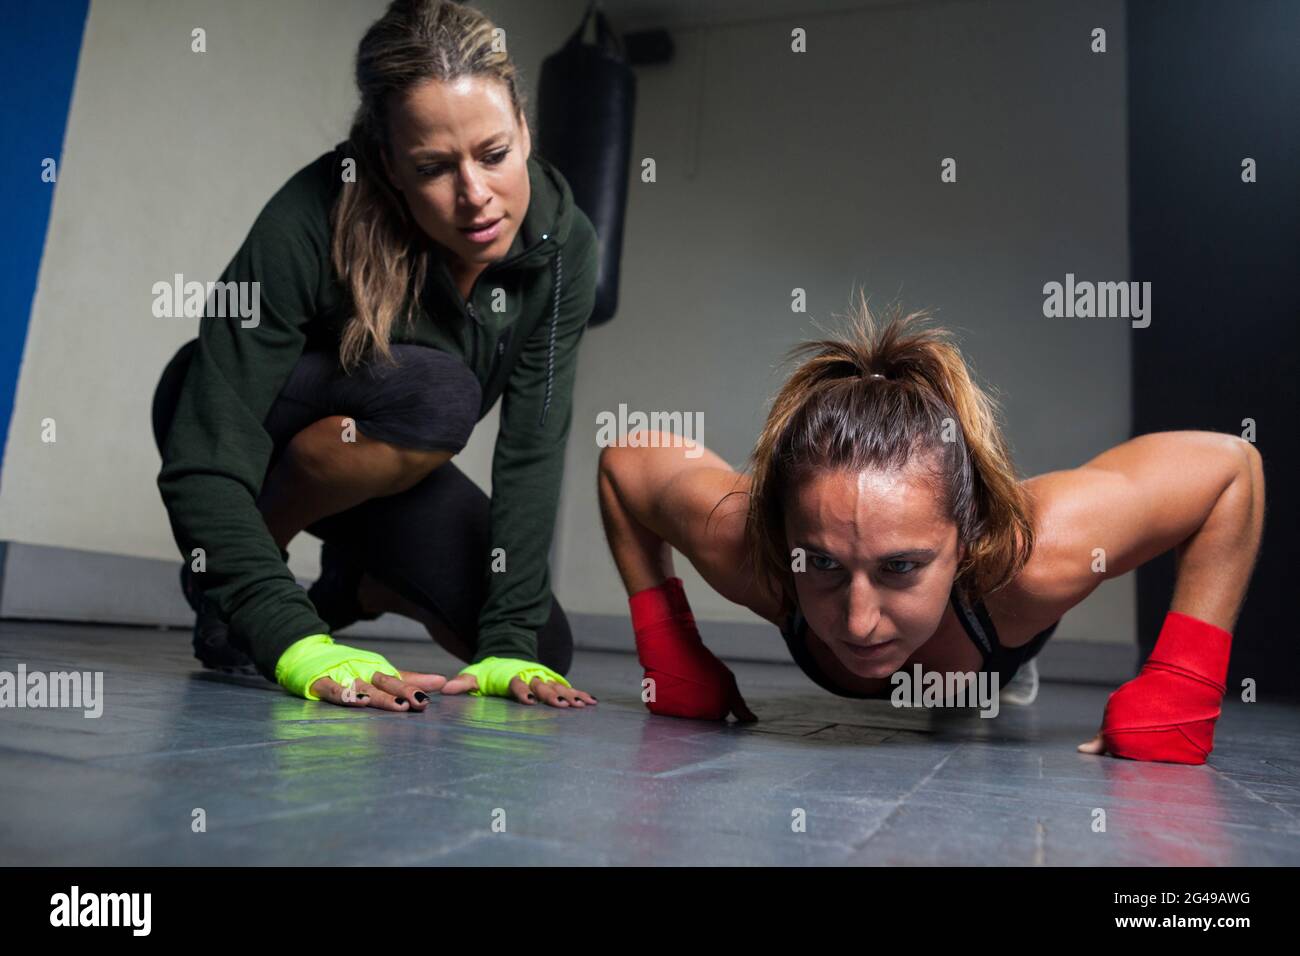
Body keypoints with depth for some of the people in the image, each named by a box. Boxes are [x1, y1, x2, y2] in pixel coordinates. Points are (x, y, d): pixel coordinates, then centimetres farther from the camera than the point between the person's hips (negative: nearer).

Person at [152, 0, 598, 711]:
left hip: (386, 464, 4)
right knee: (437, 392, -36)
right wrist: (294, 643, -45)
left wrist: (511, 644, -31)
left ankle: (357, 584, 22)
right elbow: (204, 463, -35)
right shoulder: (311, 223, -34)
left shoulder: (561, 244, -23)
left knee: (542, 647, -8)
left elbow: (533, 450, -25)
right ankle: (218, 578, -10)